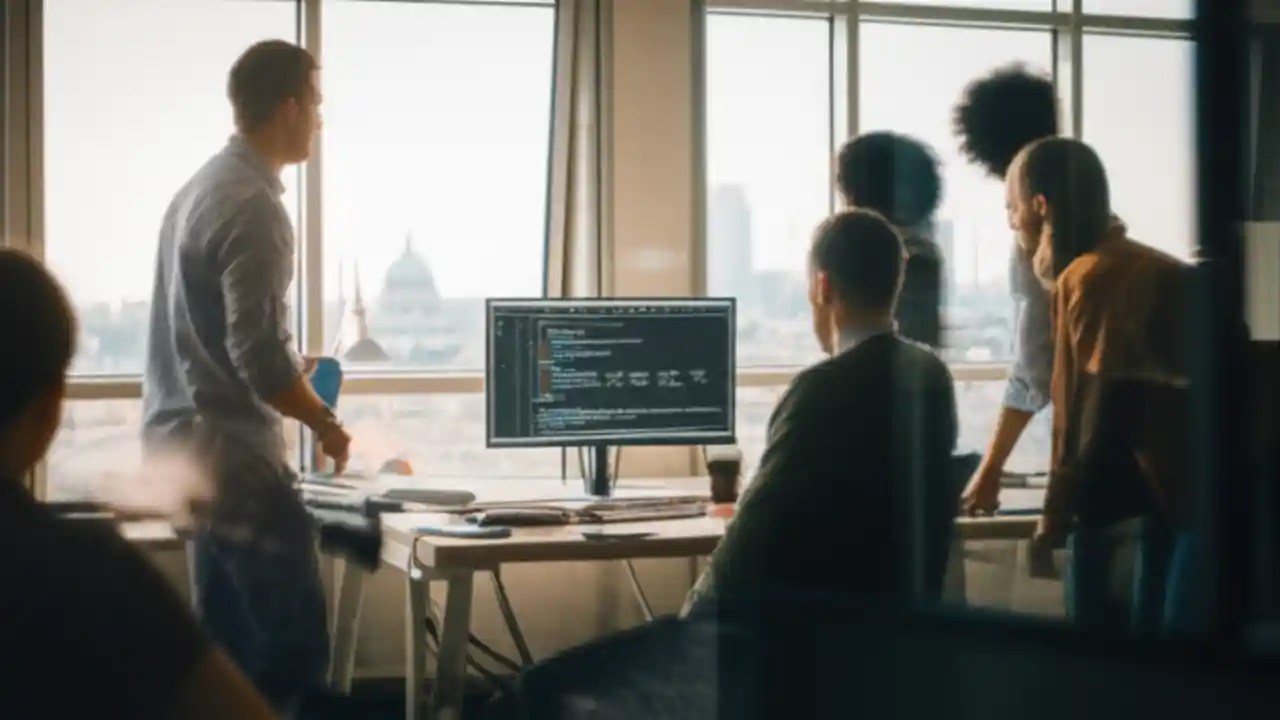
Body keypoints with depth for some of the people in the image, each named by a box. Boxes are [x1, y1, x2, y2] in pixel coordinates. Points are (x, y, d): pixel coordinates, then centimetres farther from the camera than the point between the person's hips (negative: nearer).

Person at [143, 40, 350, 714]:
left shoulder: (201, 187, 13)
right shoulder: (253, 206, -17)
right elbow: (257, 356, -22)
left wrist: (294, 378, 23)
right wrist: (326, 424, -7)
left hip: (186, 440, 10)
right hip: (231, 451, -10)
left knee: (228, 643, 15)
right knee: (294, 647, -7)